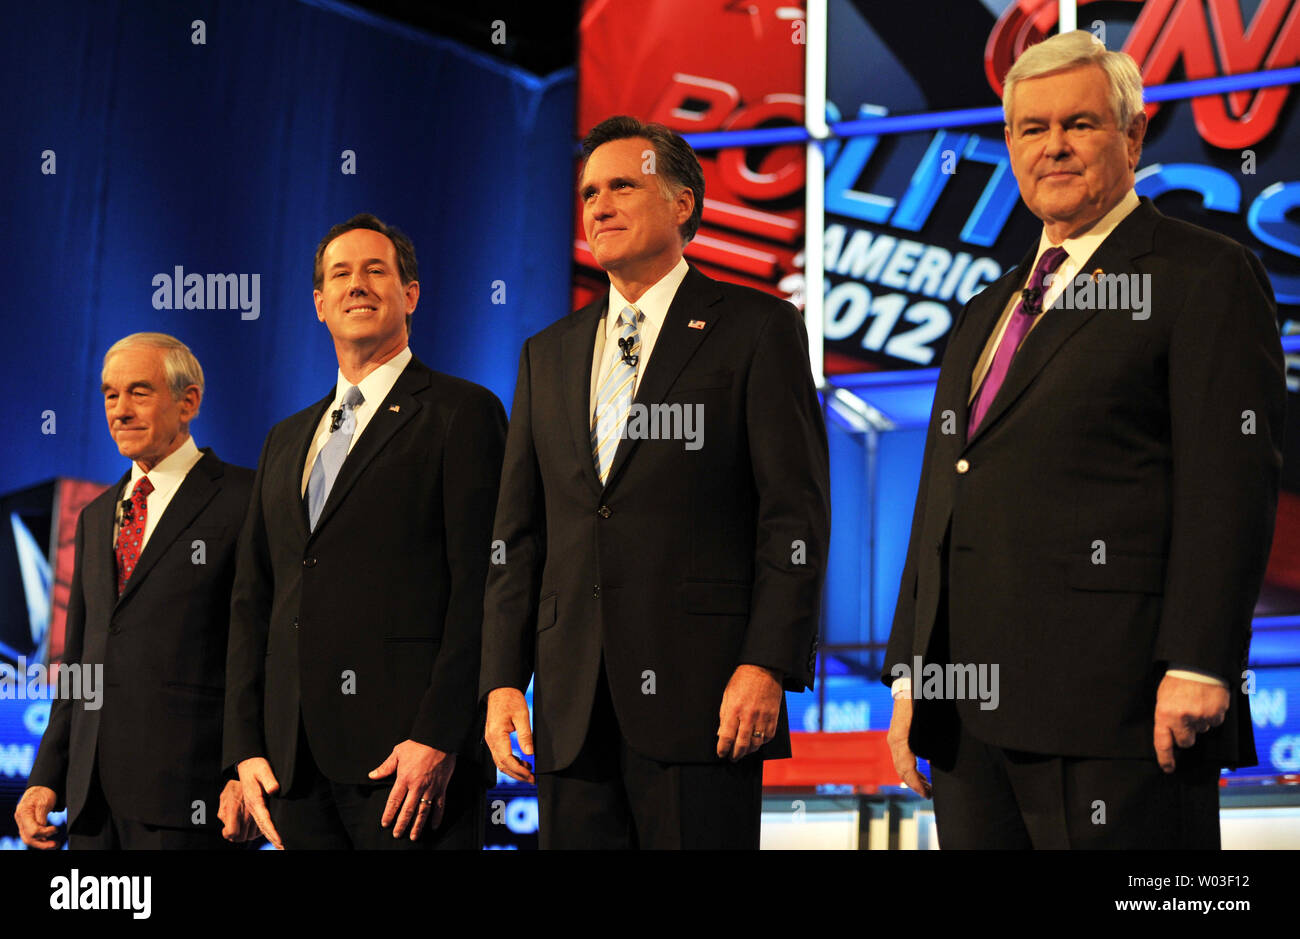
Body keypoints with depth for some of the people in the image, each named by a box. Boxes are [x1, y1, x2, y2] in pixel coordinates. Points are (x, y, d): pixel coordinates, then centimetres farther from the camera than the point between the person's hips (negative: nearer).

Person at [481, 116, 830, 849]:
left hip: (699, 699, -5)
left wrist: (768, 664, -14)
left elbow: (796, 512, -4)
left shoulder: (756, 329, 3)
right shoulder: (549, 354, 19)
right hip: (574, 705, 5)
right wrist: (503, 679, 7)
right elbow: (520, 534, 16)